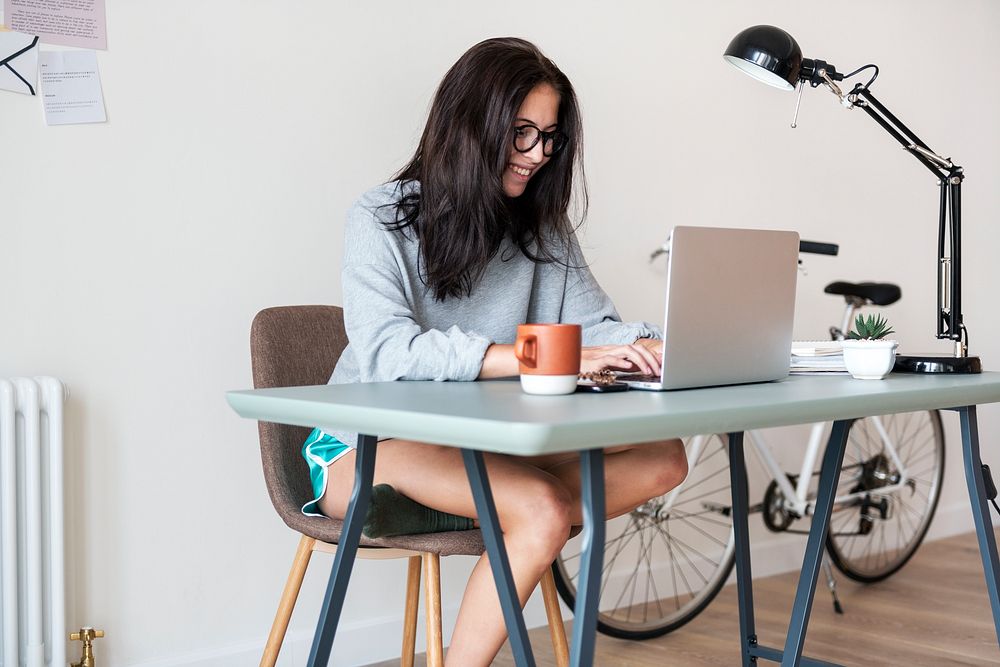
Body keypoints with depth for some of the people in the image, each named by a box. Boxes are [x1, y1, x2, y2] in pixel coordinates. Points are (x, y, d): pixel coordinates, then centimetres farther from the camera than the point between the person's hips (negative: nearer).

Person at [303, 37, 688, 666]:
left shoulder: (542, 227, 8)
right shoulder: (382, 219, -10)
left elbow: (597, 324, 5)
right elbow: (386, 352, -26)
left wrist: (654, 346, -20)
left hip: (482, 449, 6)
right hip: (368, 449, -6)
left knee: (663, 457, -16)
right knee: (543, 508, -33)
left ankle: (437, 509, -24)